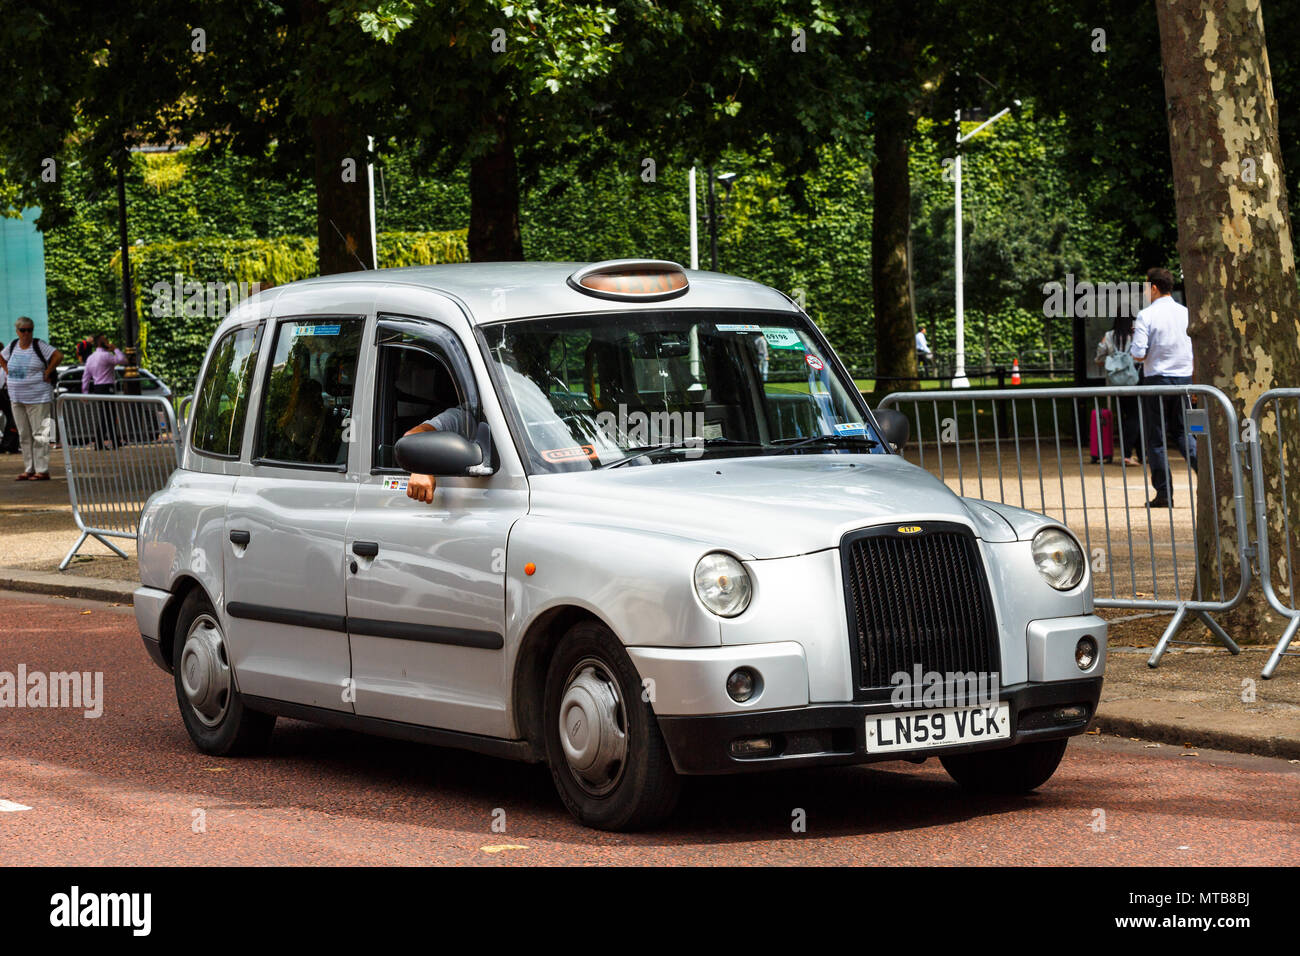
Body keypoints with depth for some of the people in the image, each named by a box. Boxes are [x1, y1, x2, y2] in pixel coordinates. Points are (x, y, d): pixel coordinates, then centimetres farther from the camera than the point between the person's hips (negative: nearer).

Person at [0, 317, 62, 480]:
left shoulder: (38, 345, -7)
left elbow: (58, 355, -13)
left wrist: (48, 372, -11)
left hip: (38, 398, -6)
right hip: (16, 398, 6)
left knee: (39, 435, -7)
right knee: (24, 436, 9)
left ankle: (42, 471, -6)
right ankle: (29, 469, 14)